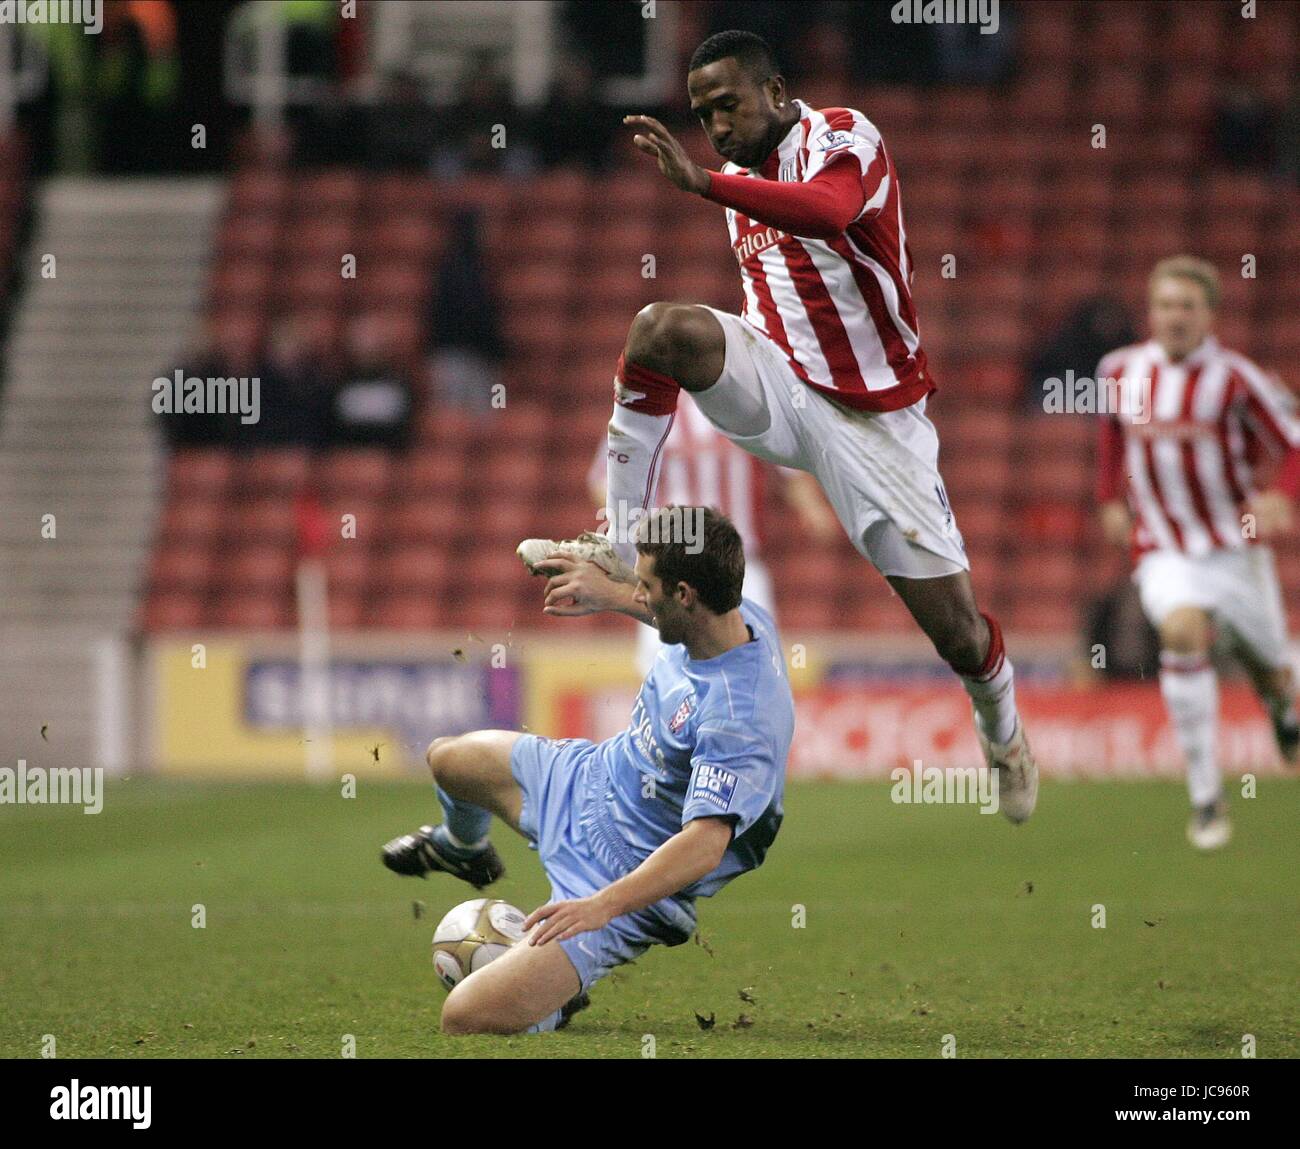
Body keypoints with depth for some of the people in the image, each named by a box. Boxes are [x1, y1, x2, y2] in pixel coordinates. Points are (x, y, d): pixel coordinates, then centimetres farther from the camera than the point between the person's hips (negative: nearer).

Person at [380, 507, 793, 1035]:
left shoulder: (738, 719, -39)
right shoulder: (741, 614, -11)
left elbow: (705, 845, -43)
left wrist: (603, 905, -50)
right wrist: (610, 595, 23)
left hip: (636, 881, -9)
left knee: (468, 1018, -22)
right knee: (447, 759, 30)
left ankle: (559, 1000, 12)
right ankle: (462, 846, 64)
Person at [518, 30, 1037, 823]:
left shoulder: (844, 137, -15)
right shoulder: (743, 181, 9)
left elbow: (829, 212, -40)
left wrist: (702, 182, -50)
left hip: (874, 415, -5)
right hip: (781, 390, 5)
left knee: (953, 626, -5)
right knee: (663, 327, -27)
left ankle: (1003, 730, 30)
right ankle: (619, 546, -20)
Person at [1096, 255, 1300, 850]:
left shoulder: (1234, 377, -13)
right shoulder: (1121, 370, -1)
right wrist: (1111, 498, 16)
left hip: (1235, 546, -1)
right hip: (1162, 549, 1)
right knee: (1183, 631, -27)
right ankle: (1206, 799, -25)